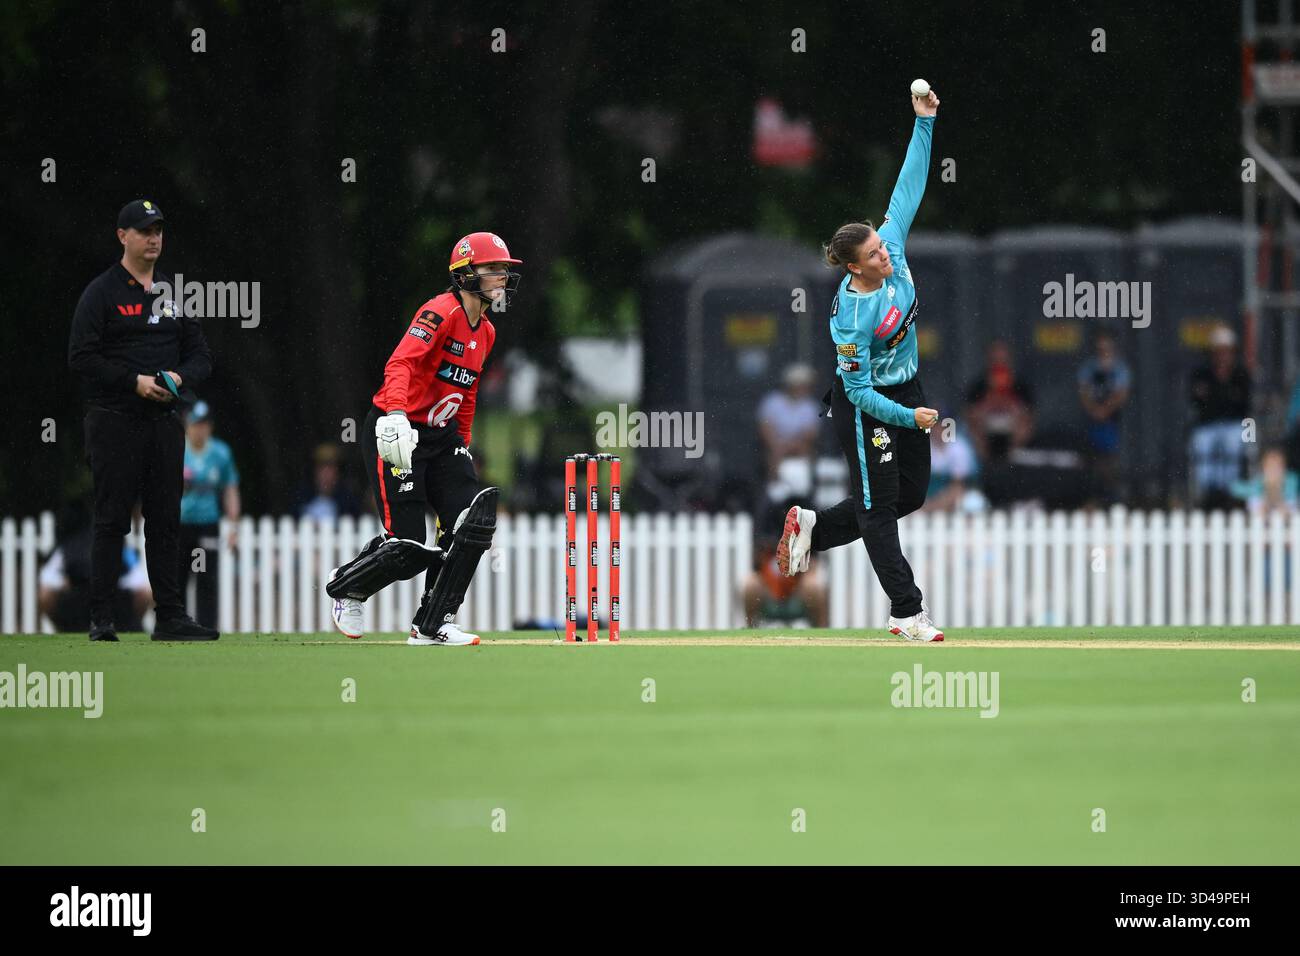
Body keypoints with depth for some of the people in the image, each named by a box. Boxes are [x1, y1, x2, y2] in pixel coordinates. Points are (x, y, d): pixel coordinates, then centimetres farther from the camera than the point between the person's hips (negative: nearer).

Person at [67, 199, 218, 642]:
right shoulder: (101, 293, -2)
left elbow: (201, 356, 16)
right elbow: (81, 357, -10)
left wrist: (180, 377, -6)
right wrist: (135, 382, -17)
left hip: (163, 421, 5)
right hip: (115, 422, -5)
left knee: (166, 520, 6)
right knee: (111, 520, -6)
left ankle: (169, 616, 10)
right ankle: (101, 619, -5)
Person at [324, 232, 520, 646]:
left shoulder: (485, 333, 13)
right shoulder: (442, 313, -15)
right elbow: (401, 364, -30)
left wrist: (462, 446, 21)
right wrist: (395, 416, -45)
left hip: (441, 438, 9)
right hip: (400, 436, -9)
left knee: (473, 521, -8)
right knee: (407, 546, -11)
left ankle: (432, 625, 2)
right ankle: (346, 587, 21)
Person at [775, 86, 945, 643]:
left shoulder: (891, 246, -11)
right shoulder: (851, 316, -28)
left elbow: (909, 186, -8)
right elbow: (859, 390, -23)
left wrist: (924, 123, -14)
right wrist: (907, 417, -29)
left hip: (906, 388, 8)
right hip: (865, 406, -8)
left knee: (910, 494, 16)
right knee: (878, 504, 0)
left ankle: (813, 527, 34)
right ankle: (907, 612, 3)